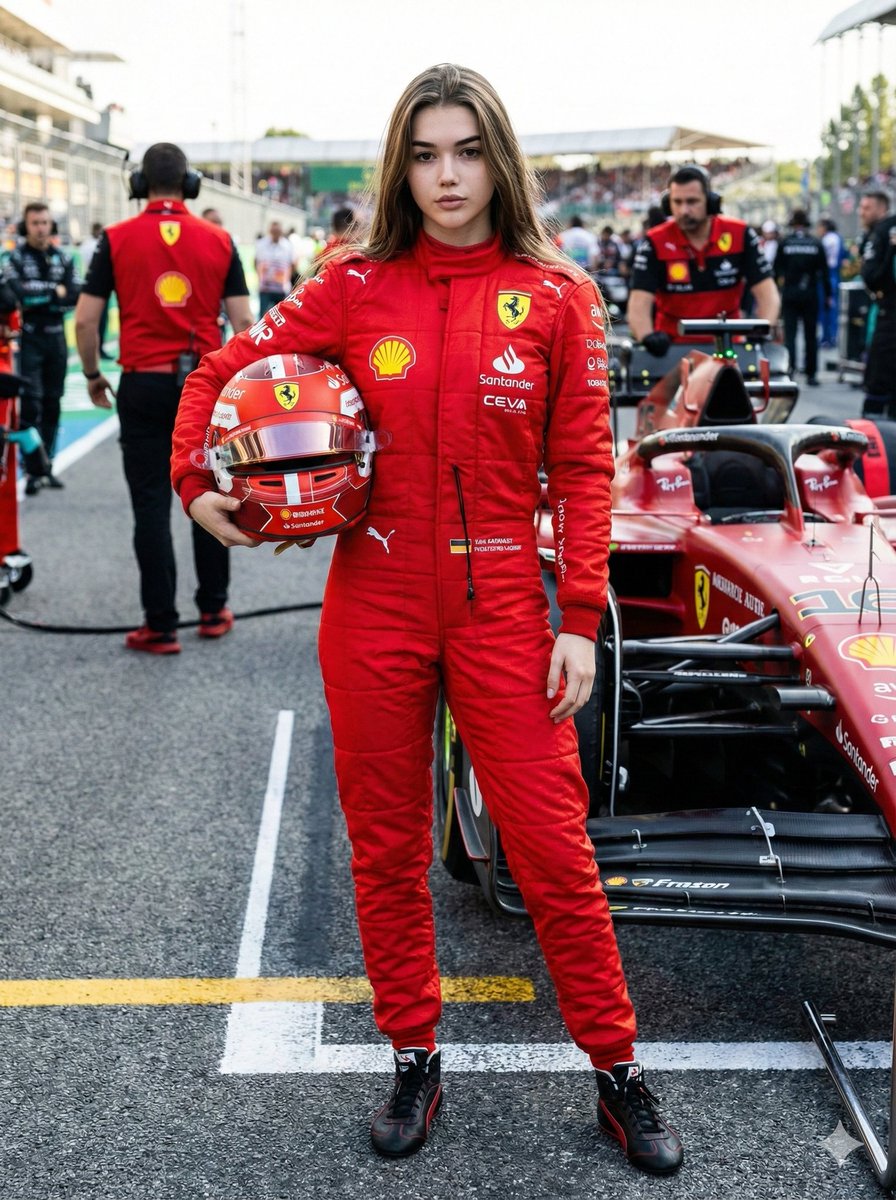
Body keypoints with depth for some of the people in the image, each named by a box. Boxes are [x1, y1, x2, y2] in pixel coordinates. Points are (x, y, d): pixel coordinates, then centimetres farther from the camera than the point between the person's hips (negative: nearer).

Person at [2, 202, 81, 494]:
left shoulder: (63, 259, 9)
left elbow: (76, 296, -3)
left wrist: (39, 298, -12)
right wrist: (55, 291, -7)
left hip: (56, 338, 4)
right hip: (28, 339, -4)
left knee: (52, 404, 8)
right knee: (31, 404, -10)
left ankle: (46, 467, 18)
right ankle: (34, 471, -8)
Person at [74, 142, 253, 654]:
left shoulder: (117, 239, -3)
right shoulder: (219, 240, 1)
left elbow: (85, 320, -4)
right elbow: (243, 321, 0)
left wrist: (93, 375, 11)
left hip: (145, 385, -1)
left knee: (152, 505, 3)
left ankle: (161, 627, 5)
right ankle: (214, 610, 22)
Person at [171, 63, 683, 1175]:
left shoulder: (554, 296, 0)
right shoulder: (356, 288, 2)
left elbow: (582, 467, -1)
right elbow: (221, 370, 11)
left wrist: (579, 620, -5)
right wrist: (194, 483, 0)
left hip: (500, 605, -1)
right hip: (375, 604, 2)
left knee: (552, 846, 0)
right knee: (387, 847, 11)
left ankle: (619, 1073, 19)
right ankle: (414, 1061, 30)